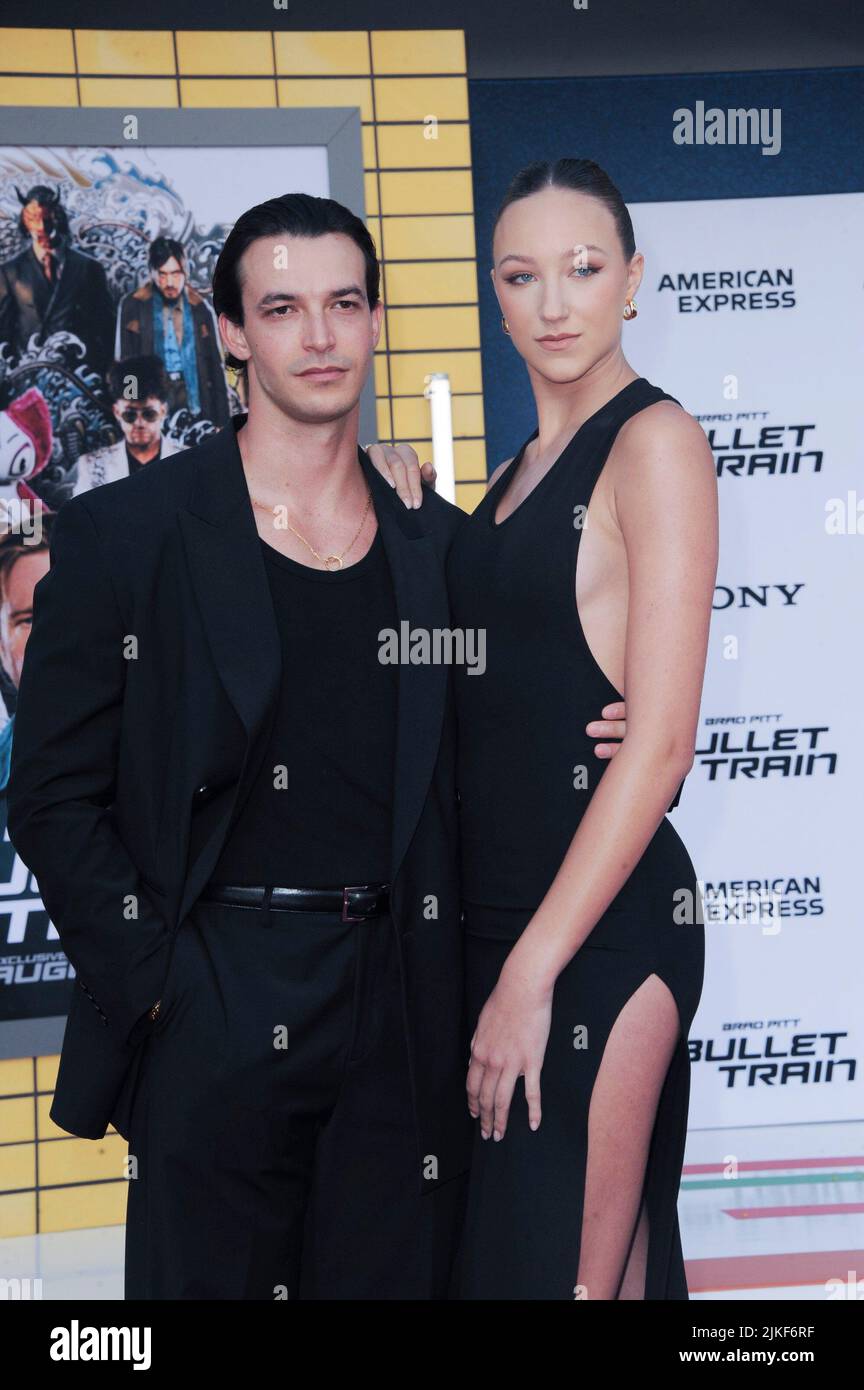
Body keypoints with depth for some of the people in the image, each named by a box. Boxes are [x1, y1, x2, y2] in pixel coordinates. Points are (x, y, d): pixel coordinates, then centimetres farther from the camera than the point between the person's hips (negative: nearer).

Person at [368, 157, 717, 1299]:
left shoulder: (654, 440, -9)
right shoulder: (520, 469, 16)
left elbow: (660, 741, -16)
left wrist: (532, 971, -17)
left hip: (601, 924, -8)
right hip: (497, 907, 8)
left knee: (568, 1264, 0)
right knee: (497, 1236, 17)